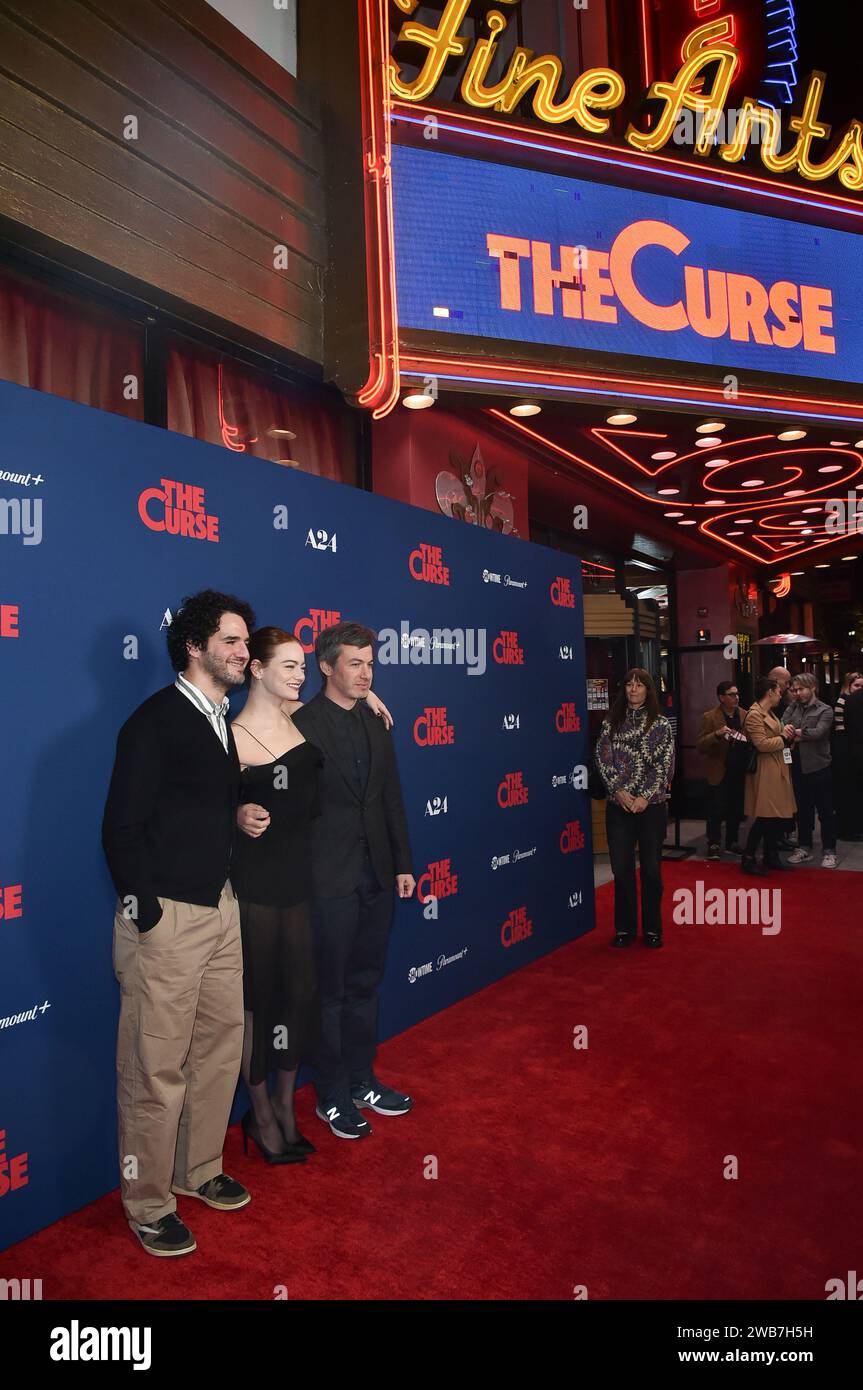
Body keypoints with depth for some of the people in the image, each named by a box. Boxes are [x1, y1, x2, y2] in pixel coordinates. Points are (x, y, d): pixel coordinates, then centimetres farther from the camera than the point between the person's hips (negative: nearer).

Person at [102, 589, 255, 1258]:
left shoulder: (223, 722, 11)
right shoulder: (156, 720, -14)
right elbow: (122, 827, -15)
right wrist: (148, 914, -14)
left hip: (220, 907, 8)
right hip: (166, 917, -8)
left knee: (221, 1047, 18)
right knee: (158, 1070, 5)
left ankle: (199, 1171, 38)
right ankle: (149, 1204, 26)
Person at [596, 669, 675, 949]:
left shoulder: (660, 724, 1)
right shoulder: (611, 722, 5)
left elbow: (665, 765, -5)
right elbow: (603, 760, -1)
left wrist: (646, 797, -13)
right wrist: (620, 792, -12)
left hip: (651, 806, -1)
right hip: (619, 806, 1)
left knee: (651, 868, 6)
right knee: (621, 869, 5)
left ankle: (652, 928, 19)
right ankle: (624, 928, 17)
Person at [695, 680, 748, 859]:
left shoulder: (745, 715, 6)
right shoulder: (710, 717, -6)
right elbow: (700, 745, -11)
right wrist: (717, 734, -26)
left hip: (740, 772, 4)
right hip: (719, 772, -4)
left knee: (736, 810, 11)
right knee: (716, 810, 1)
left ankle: (731, 842, 26)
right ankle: (714, 844, 13)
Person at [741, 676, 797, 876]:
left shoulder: (770, 713, 18)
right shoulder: (754, 715, -14)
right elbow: (762, 744, -21)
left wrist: (787, 733, 5)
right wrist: (783, 738, -8)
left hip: (778, 770, 10)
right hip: (765, 772, -10)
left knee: (777, 815, 12)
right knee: (765, 816, -9)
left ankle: (771, 856, 22)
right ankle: (748, 859, -2)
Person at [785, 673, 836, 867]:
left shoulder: (825, 711, -5)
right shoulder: (793, 708, 8)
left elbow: (818, 732, -19)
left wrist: (797, 732, -21)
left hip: (819, 767, -4)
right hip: (799, 767, 4)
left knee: (826, 812, 4)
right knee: (802, 810, 14)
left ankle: (828, 851, 14)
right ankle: (804, 847, 26)